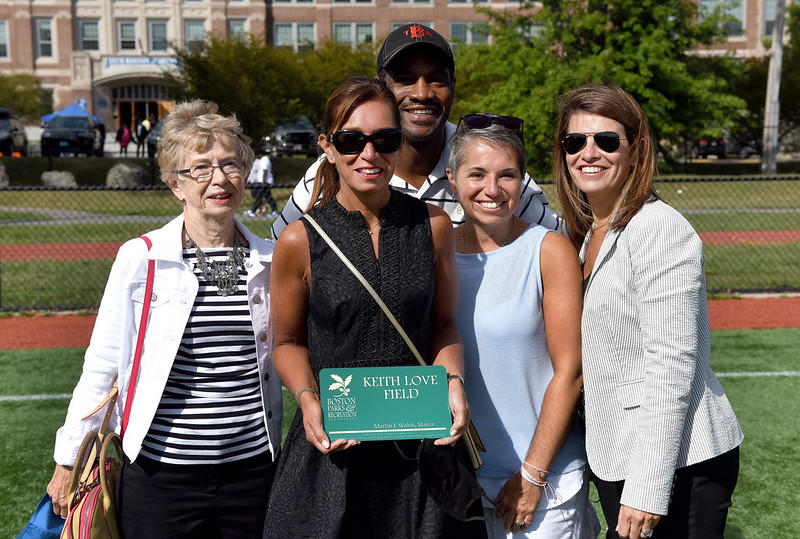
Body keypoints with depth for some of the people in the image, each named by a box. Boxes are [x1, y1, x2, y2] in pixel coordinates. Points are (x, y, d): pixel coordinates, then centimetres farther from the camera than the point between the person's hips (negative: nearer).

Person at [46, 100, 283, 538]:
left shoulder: (269, 261, 2)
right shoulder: (139, 260, -6)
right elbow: (101, 367, 0)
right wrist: (69, 460, 4)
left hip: (252, 471, 3)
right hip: (161, 478, -2)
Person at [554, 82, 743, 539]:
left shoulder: (659, 230, -16)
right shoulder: (588, 232, 10)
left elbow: (673, 365, -21)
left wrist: (648, 489, -22)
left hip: (678, 461, -8)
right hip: (616, 457, 8)